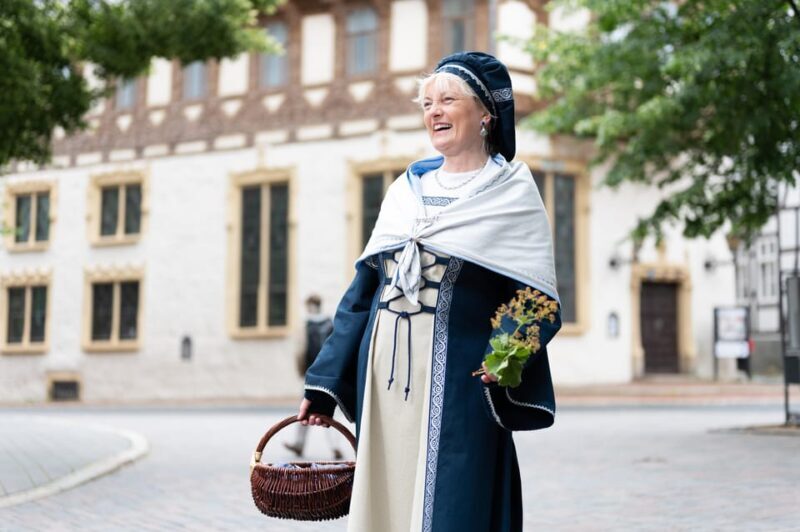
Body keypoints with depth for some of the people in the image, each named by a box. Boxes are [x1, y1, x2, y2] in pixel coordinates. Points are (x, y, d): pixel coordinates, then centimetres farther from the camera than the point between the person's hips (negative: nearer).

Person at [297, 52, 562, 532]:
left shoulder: (513, 192, 0)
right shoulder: (406, 188, 14)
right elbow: (363, 291, 13)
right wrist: (323, 382, 8)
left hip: (455, 382, -5)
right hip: (384, 375, 5)